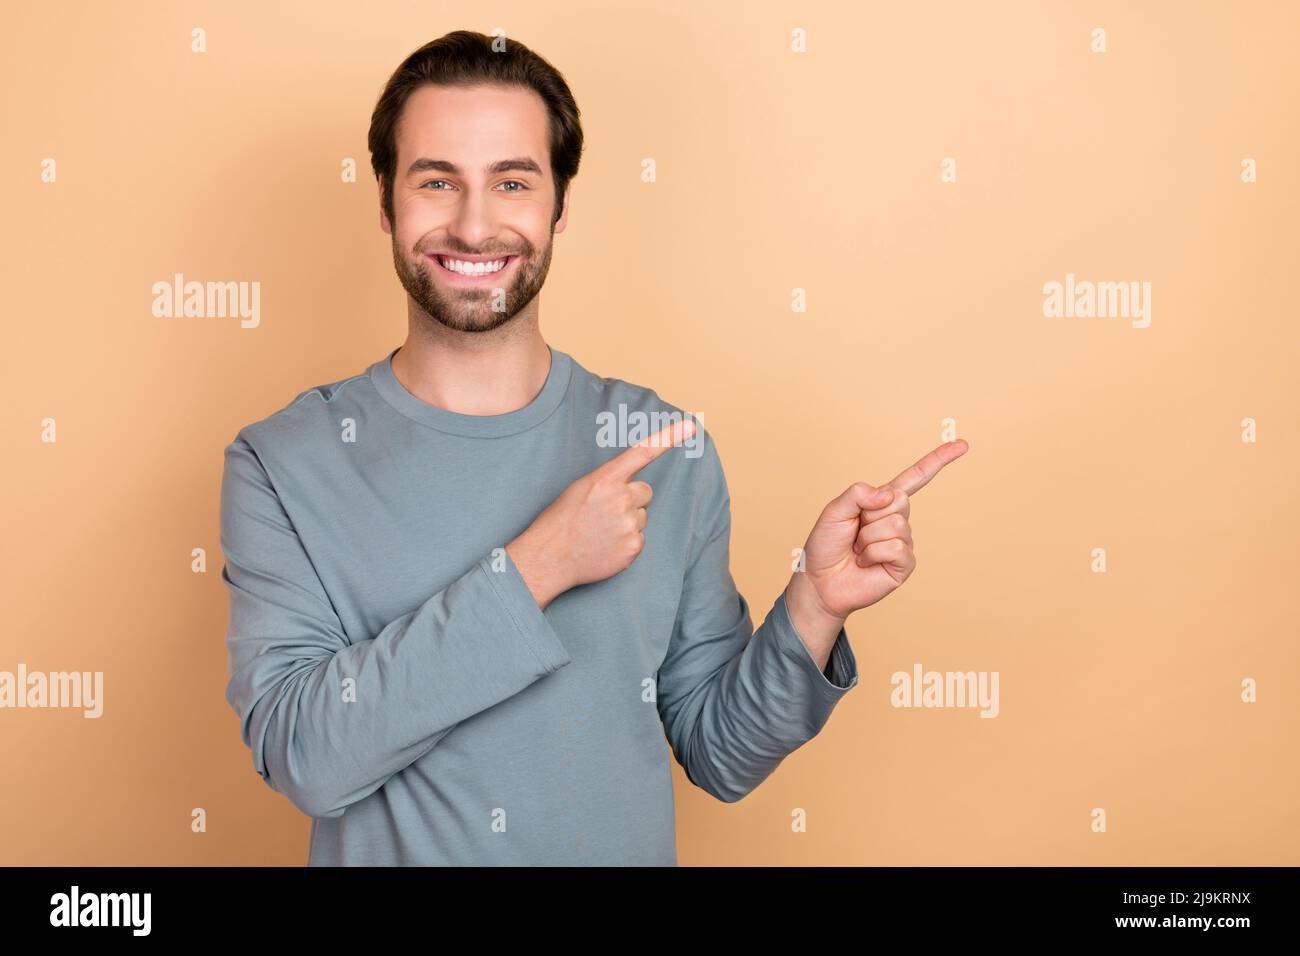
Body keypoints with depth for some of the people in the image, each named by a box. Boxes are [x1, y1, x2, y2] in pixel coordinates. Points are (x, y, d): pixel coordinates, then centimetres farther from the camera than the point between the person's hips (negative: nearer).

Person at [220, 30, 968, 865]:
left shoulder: (669, 454, -9)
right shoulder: (281, 463, -13)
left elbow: (719, 755, -4)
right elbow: (302, 756, -22)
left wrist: (814, 610, -21)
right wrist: (534, 568, -28)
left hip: (625, 845, 2)